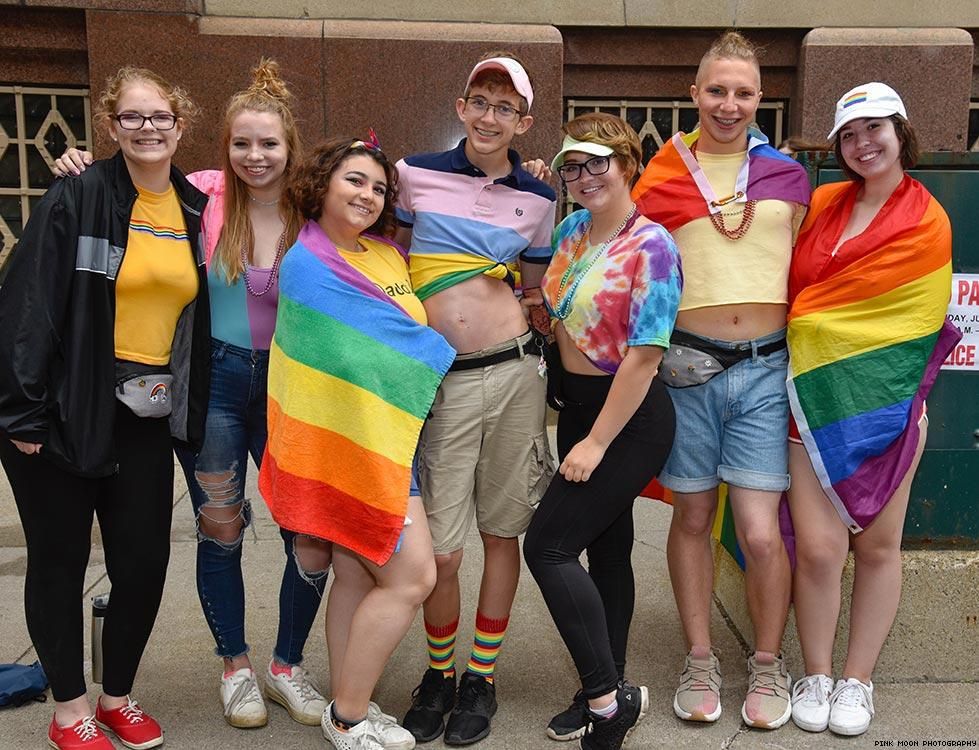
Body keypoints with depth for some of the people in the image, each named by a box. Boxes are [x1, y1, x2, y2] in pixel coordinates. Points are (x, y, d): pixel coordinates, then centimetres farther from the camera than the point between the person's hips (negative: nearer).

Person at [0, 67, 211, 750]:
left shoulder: (197, 211, 6)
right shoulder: (77, 198, -9)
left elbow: (206, 315, 12)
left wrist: (189, 407, 10)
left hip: (148, 415, 4)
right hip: (66, 411, -4)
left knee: (145, 563, 5)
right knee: (59, 560, 9)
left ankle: (118, 695, 30)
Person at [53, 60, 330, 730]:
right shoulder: (204, 195, -5)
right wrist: (85, 172, -8)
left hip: (285, 385, 1)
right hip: (215, 379, -1)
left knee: (312, 537, 1)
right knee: (221, 532, 9)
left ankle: (287, 666, 25)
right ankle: (236, 667, 31)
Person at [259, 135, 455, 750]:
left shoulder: (387, 252, 10)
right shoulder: (309, 263, -11)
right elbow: (357, 354, -15)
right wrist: (450, 354, -3)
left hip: (384, 438, 8)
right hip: (349, 440, -8)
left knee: (357, 574, 13)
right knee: (412, 576, -7)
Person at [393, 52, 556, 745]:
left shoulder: (537, 198, 9)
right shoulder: (415, 174, 4)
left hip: (515, 371, 2)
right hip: (441, 378, -1)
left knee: (502, 532, 8)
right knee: (441, 548, -1)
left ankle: (482, 677, 26)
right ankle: (439, 671, 26)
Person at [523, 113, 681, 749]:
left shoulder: (651, 246, -17)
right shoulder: (570, 230, 6)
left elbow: (644, 357, -20)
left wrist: (596, 443, -18)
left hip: (628, 417, -8)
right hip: (576, 404, 8)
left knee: (548, 546, -11)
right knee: (606, 547, 15)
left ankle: (607, 697, 3)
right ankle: (609, 694, 29)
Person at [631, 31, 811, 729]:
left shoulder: (787, 174, 10)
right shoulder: (661, 174, 5)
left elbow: (801, 273, 17)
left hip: (765, 366, 0)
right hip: (686, 365, 0)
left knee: (761, 533, -3)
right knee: (692, 518, 10)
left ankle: (768, 663, 22)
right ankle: (700, 659, 28)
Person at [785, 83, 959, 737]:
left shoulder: (927, 223, -1)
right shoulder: (824, 203, 10)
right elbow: (790, 281, 16)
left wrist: (801, 317, -1)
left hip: (883, 399, -1)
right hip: (816, 396, 2)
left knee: (878, 546, 7)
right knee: (819, 546, -5)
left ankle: (858, 681, 23)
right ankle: (816, 677, 15)